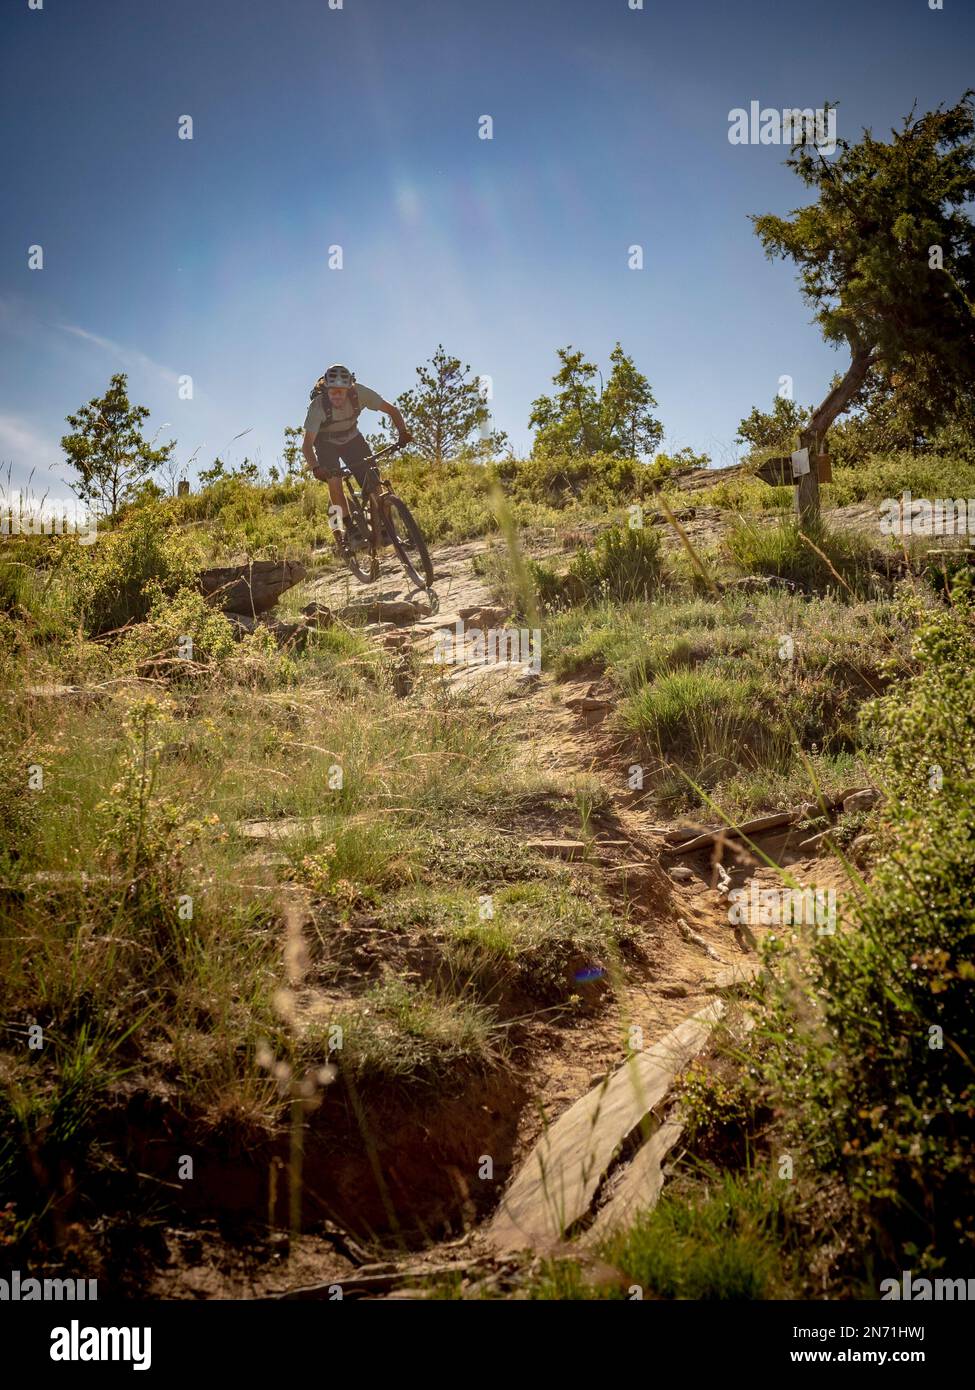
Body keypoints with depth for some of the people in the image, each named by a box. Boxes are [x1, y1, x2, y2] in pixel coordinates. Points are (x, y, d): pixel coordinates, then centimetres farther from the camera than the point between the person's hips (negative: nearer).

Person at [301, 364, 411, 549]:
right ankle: (349, 529, -18)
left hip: (351, 438, 2)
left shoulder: (359, 393, -29)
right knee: (334, 480, -27)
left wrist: (402, 432, -39)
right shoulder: (318, 406, -35)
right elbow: (307, 444, -37)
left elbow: (391, 410, -21)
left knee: (372, 480, -14)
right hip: (326, 443, -2)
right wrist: (315, 467, -55)